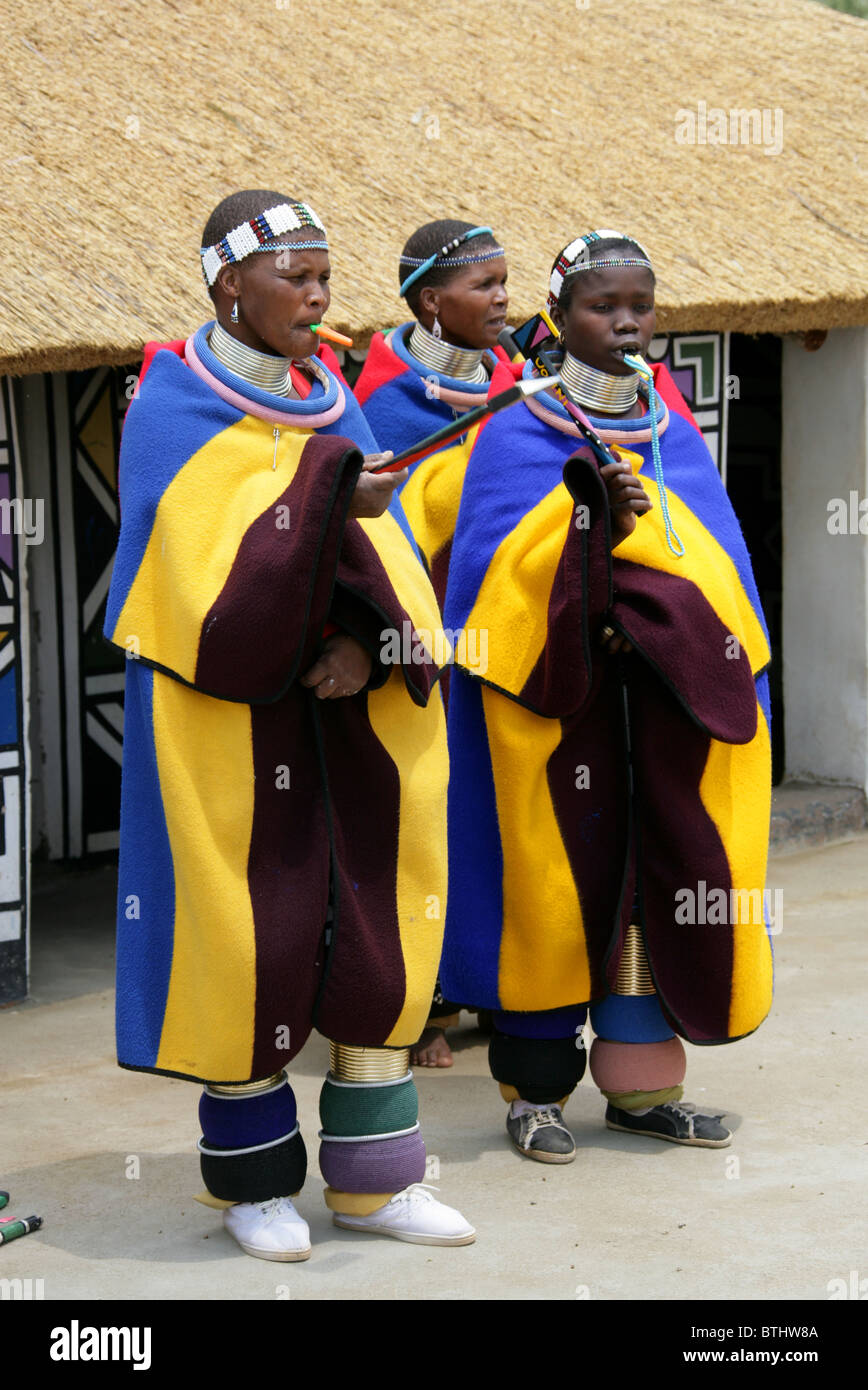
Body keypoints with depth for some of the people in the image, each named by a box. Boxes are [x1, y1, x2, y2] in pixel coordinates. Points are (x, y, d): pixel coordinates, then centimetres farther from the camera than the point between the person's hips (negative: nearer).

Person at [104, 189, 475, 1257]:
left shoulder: (332, 406, 10)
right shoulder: (170, 414, -6)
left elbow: (384, 557, 5)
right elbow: (214, 576, -18)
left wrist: (371, 642, -15)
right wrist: (324, 500, -31)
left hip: (344, 714, 5)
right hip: (226, 717, -5)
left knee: (375, 925, 4)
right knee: (248, 936, -1)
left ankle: (370, 1178, 14)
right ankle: (251, 1179, 15)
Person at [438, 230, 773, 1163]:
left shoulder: (675, 435, 12)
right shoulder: (519, 436, -1)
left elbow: (718, 564, 8)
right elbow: (495, 566, -12)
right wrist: (587, 514, -26)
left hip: (670, 692, 4)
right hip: (560, 692, -4)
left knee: (657, 873, 5)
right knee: (558, 877, -1)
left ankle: (638, 1081, 16)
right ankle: (534, 1090, 9)